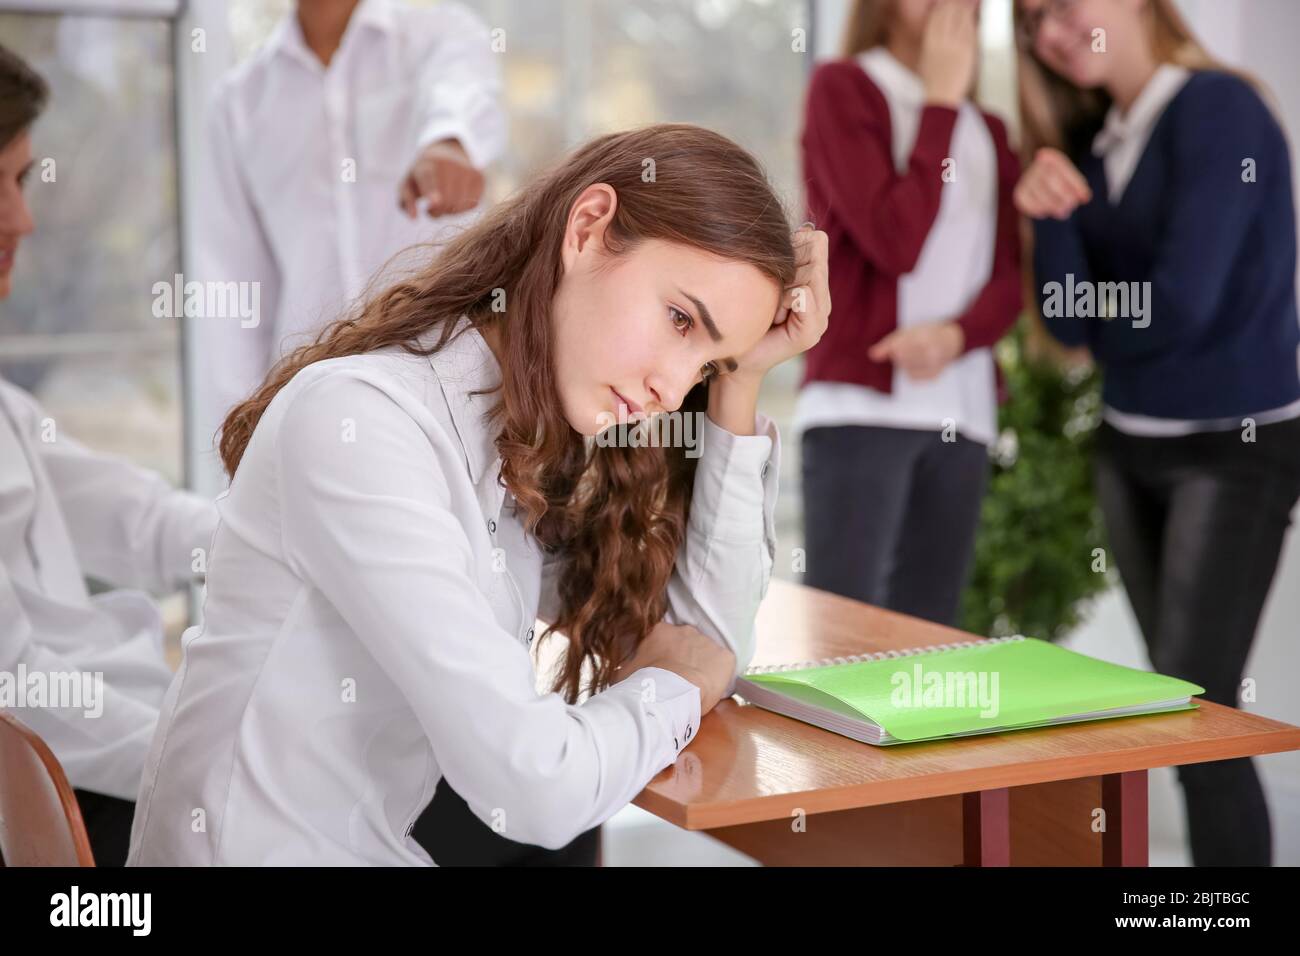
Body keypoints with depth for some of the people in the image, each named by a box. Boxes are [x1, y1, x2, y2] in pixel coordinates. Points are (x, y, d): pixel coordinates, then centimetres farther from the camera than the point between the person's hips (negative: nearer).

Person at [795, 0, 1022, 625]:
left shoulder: (987, 131, 18)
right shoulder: (842, 88, 1)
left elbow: (1011, 274, 8)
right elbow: (894, 241, -12)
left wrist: (954, 335, -13)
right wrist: (940, 102, -5)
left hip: (962, 410, 6)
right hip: (863, 399, -5)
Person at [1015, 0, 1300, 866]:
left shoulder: (1219, 109, -14)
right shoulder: (1091, 145, 6)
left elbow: (1182, 303, -20)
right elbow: (1070, 320, -2)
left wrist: (1097, 327, 0)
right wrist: (1050, 213, -18)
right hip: (1129, 448, 7)